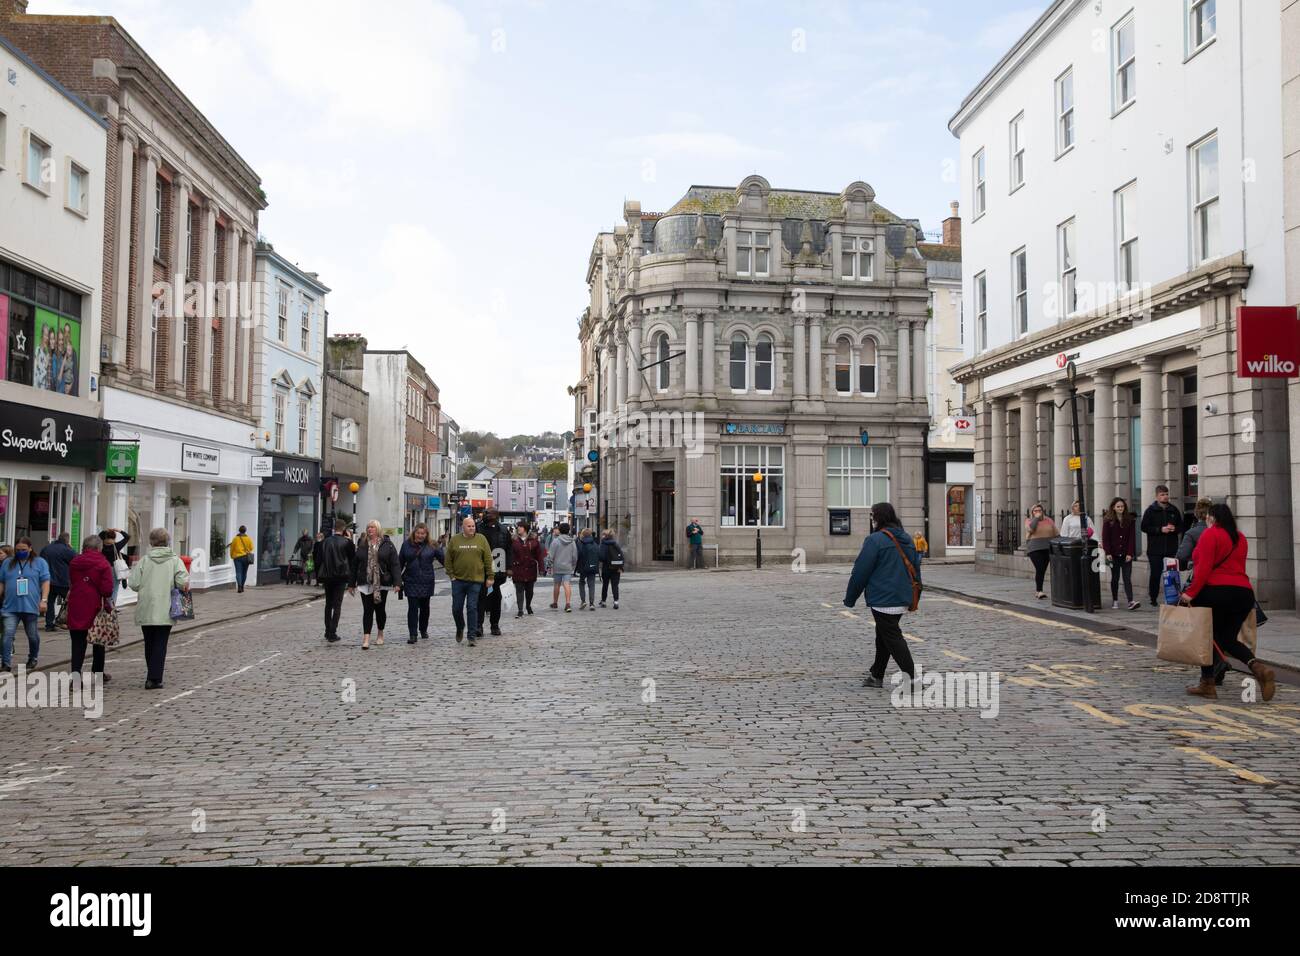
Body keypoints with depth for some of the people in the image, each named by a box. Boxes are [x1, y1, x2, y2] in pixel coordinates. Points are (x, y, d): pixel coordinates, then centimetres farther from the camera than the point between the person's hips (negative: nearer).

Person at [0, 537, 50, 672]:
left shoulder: (40, 562, 2)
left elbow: (45, 582, -3)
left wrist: (44, 600, -12)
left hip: (30, 606, -2)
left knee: (32, 635, 12)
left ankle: (33, 658, 31)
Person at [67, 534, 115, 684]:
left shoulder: (74, 562, 8)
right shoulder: (103, 563, -7)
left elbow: (71, 583, 16)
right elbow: (107, 587, -14)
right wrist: (108, 602, -3)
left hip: (76, 606, 3)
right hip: (94, 606, -3)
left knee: (78, 642, 4)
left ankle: (75, 672, -10)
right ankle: (98, 672, 24)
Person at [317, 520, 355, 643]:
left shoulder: (325, 542, 4)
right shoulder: (347, 542, -7)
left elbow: (319, 560, 6)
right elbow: (353, 559, 0)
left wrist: (320, 577, 11)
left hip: (327, 577, 4)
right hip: (340, 577, -4)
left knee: (328, 604, 17)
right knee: (337, 606, -1)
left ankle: (328, 633, 22)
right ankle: (332, 635, -5)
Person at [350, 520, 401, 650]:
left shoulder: (387, 544, -2)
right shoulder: (362, 545, 7)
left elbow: (395, 564, -6)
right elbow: (355, 564, 10)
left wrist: (396, 582, -14)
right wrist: (352, 583, 8)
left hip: (382, 583, -1)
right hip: (366, 583, 1)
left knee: (380, 609, 11)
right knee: (367, 610, -4)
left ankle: (380, 635, 28)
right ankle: (366, 638, -6)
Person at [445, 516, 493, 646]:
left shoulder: (481, 539, 3)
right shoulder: (454, 540, 4)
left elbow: (488, 559, 3)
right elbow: (448, 560, 7)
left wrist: (490, 576, -1)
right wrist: (451, 575, -1)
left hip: (475, 580, -1)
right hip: (458, 580, 1)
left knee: (472, 608, -2)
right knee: (456, 608, 6)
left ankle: (473, 635, 4)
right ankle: (460, 628, 33)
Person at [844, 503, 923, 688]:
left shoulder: (875, 540, -14)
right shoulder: (907, 539, 11)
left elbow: (861, 571, -12)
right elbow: (915, 568, 16)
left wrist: (850, 598, -3)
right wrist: (914, 596, 23)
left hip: (883, 599, -8)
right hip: (903, 599, 8)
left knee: (892, 638, -4)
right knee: (883, 637, 19)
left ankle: (912, 678, -11)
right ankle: (876, 675, 28)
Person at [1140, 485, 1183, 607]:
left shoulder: (1174, 510, 10)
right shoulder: (1150, 510, 0)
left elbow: (1181, 525, 16)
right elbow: (1144, 527, -5)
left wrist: (1174, 528, -6)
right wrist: (1160, 529, -14)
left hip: (1172, 548, 3)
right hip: (1155, 549, -3)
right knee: (1155, 574, 2)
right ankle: (1154, 599, 10)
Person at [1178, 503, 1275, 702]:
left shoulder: (1210, 535, -4)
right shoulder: (1240, 538, 18)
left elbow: (1204, 568, -13)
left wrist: (1191, 593, -13)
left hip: (1216, 591, -6)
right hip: (1244, 592, 6)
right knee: (1228, 638, 10)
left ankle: (1207, 684, 8)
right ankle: (1257, 666, -16)